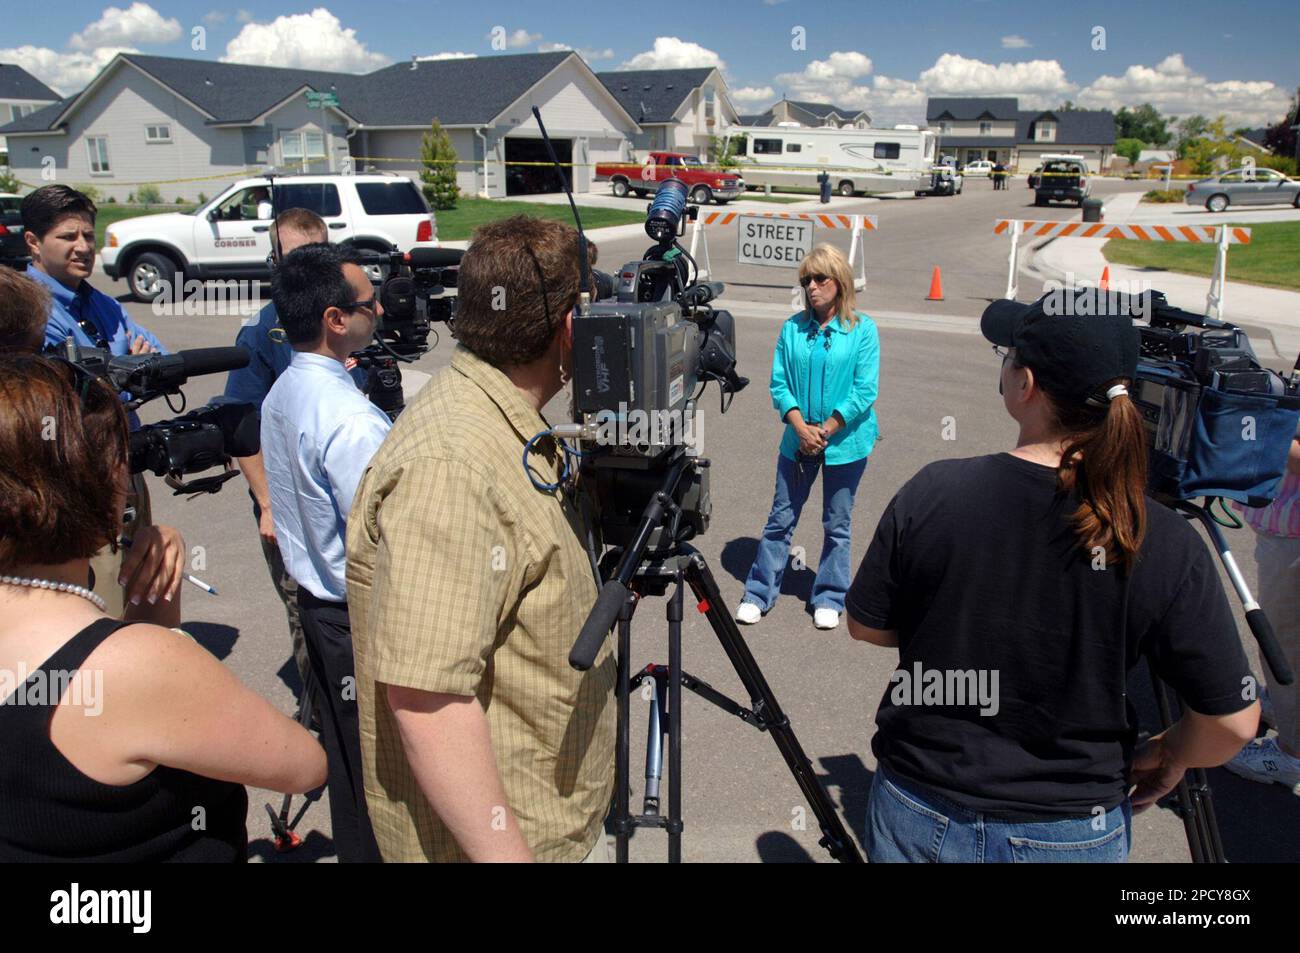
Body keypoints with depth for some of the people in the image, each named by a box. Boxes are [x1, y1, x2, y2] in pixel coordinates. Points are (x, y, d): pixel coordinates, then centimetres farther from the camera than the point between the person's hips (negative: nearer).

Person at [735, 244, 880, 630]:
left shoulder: (863, 329, -6)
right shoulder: (792, 328, 2)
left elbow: (865, 391, -9)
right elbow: (779, 384, 0)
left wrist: (825, 431, -13)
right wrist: (802, 428, -13)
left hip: (845, 442, -2)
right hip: (798, 439, 2)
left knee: (837, 524, 10)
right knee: (781, 518, 9)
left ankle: (830, 598, 25)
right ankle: (759, 593, 21)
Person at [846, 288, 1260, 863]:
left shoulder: (931, 495, -17)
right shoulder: (1165, 545, -18)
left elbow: (867, 626, -4)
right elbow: (1232, 720, -10)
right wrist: (1168, 758, 10)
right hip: (1073, 836, 0)